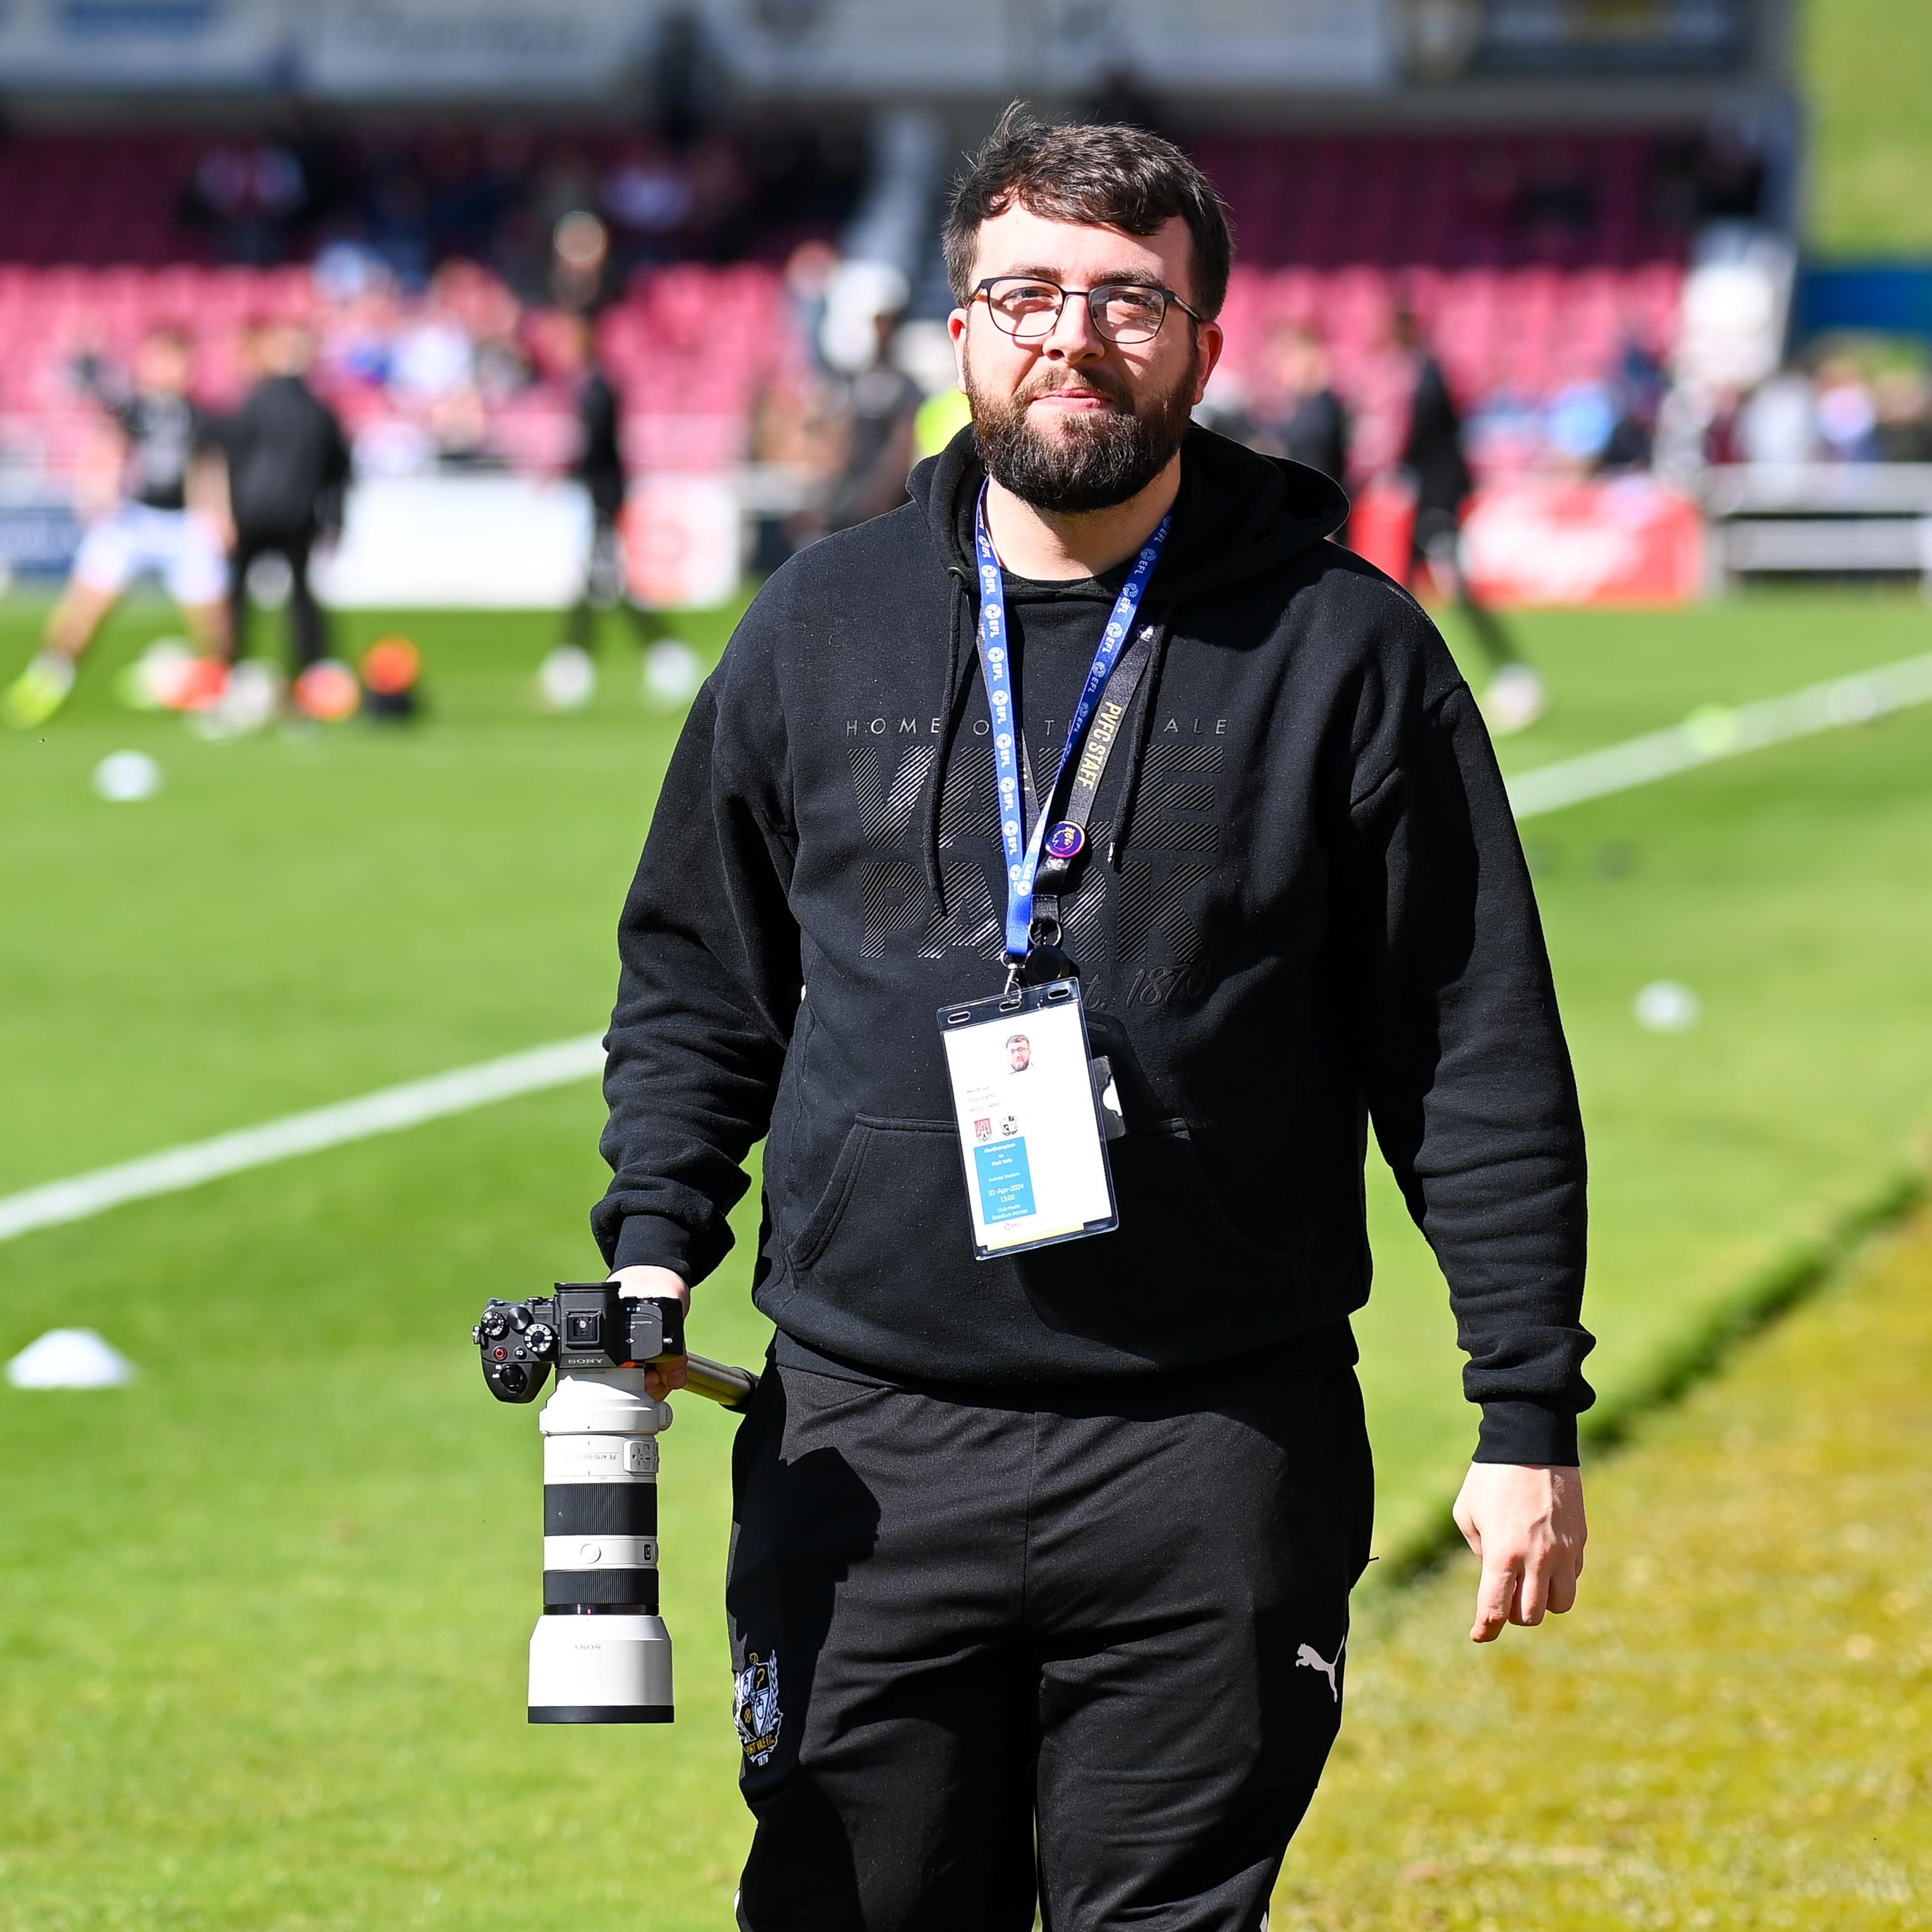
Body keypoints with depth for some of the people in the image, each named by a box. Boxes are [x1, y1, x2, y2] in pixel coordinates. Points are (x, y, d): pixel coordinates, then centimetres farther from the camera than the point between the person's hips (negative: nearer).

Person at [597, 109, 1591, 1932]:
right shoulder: (820, 628, 9)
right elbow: (695, 979, 20)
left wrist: (1529, 1417, -1)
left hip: (1215, 1457, -2)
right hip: (867, 1444, 2)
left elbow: (1480, 1054, 2)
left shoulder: (1341, 648, 2)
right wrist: (653, 1246, 5)